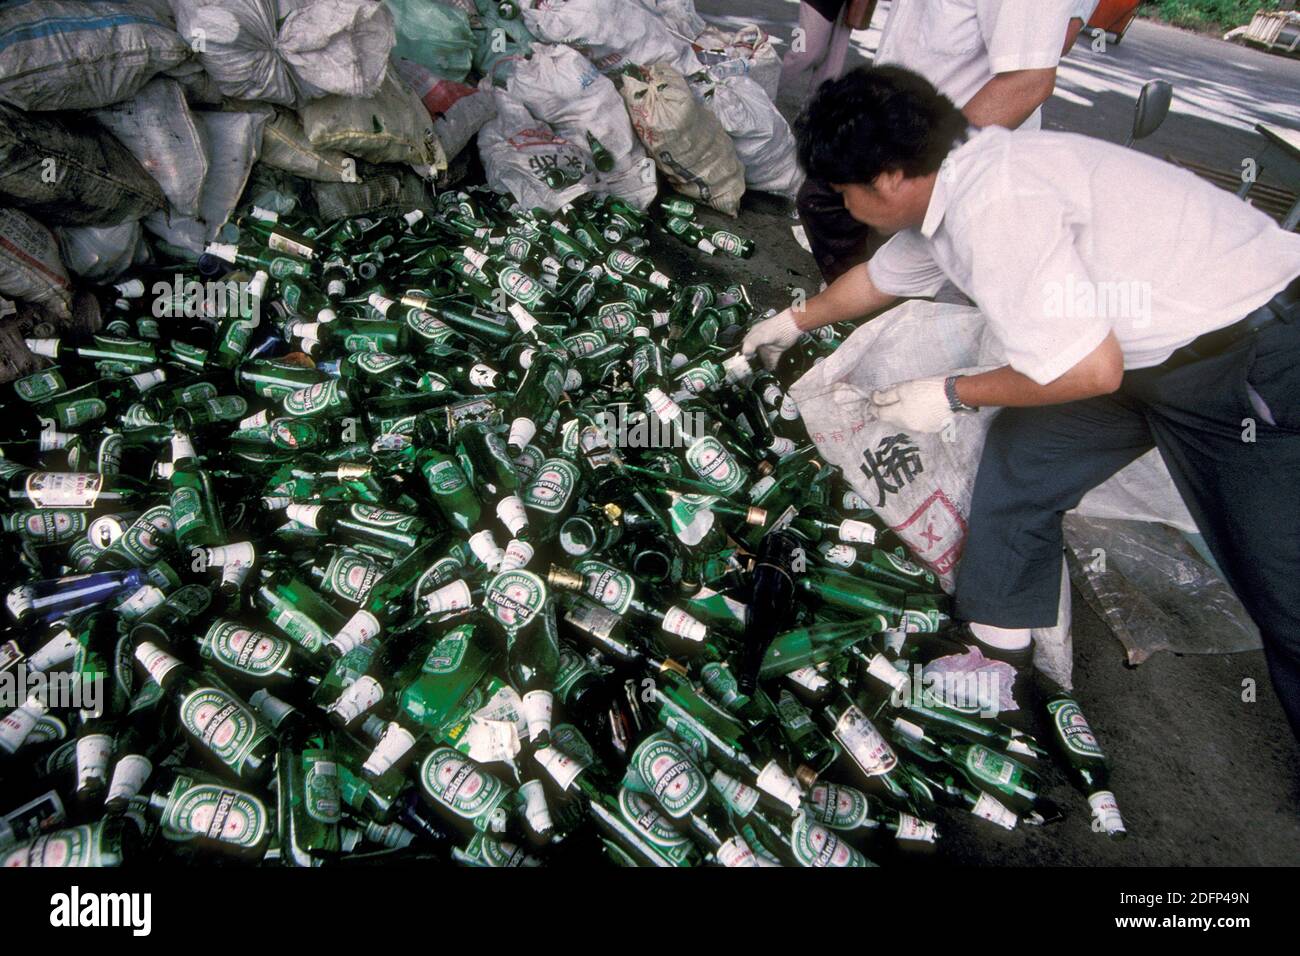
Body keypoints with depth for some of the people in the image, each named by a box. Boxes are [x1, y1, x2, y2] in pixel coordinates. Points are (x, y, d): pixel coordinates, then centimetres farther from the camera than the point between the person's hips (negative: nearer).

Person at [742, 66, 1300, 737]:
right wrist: (795, 321, 38)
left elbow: (1091, 370, -28)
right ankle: (993, 644, 22)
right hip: (1154, 348, 9)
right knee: (1019, 453, 9)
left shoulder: (993, 204, -28)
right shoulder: (947, 190, 2)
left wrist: (953, 396, -13)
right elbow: (878, 278, 22)